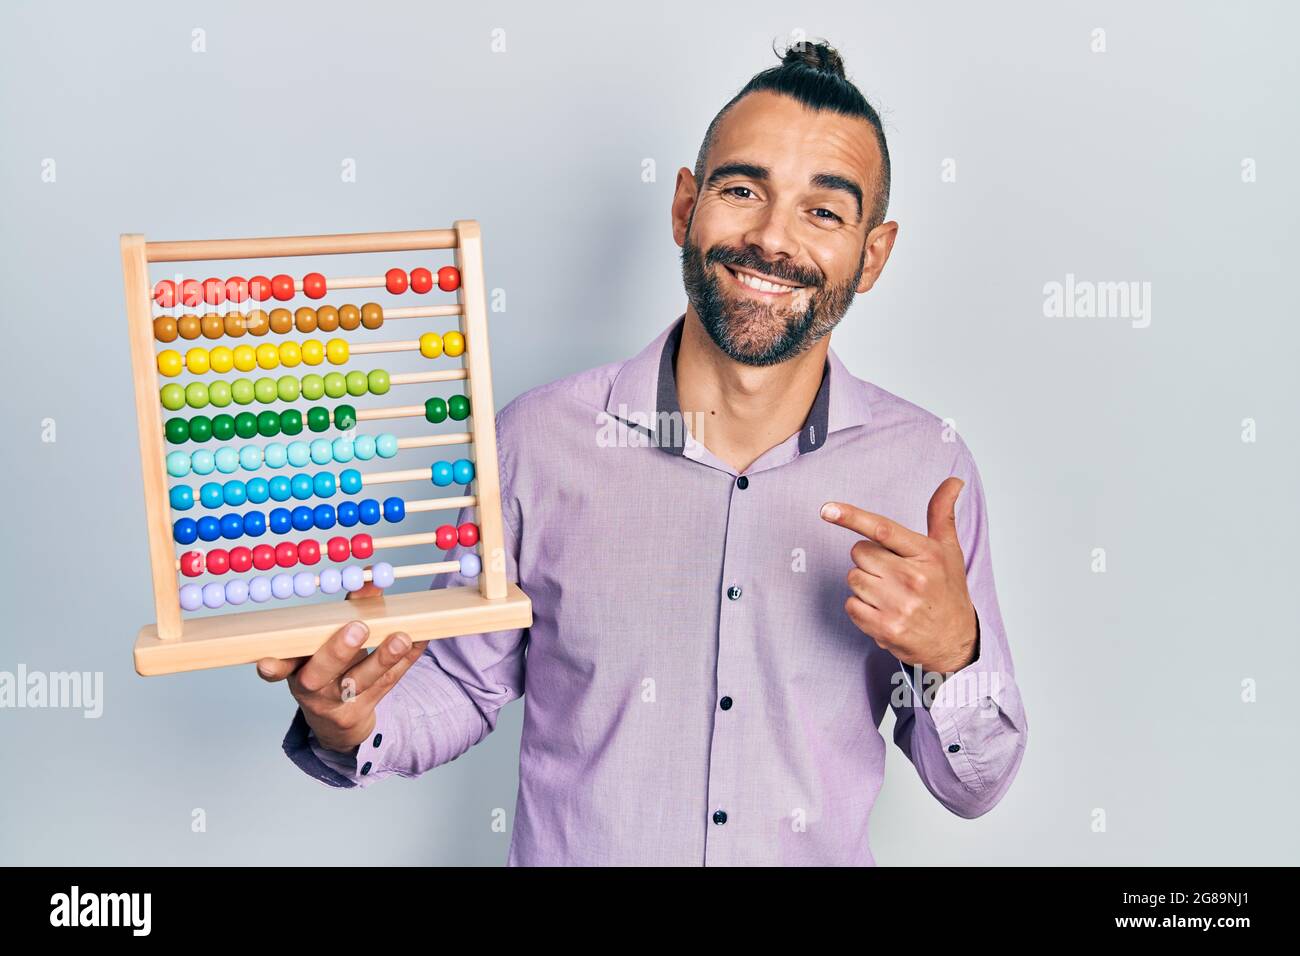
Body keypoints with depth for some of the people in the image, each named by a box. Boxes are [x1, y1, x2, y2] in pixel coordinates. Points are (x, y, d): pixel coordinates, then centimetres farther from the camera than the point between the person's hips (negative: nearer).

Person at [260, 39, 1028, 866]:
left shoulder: (927, 467, -13)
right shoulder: (539, 440, -15)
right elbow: (465, 683, -3)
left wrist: (955, 655, -24)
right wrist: (349, 728, -21)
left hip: (826, 853, 1)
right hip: (569, 855, 0)